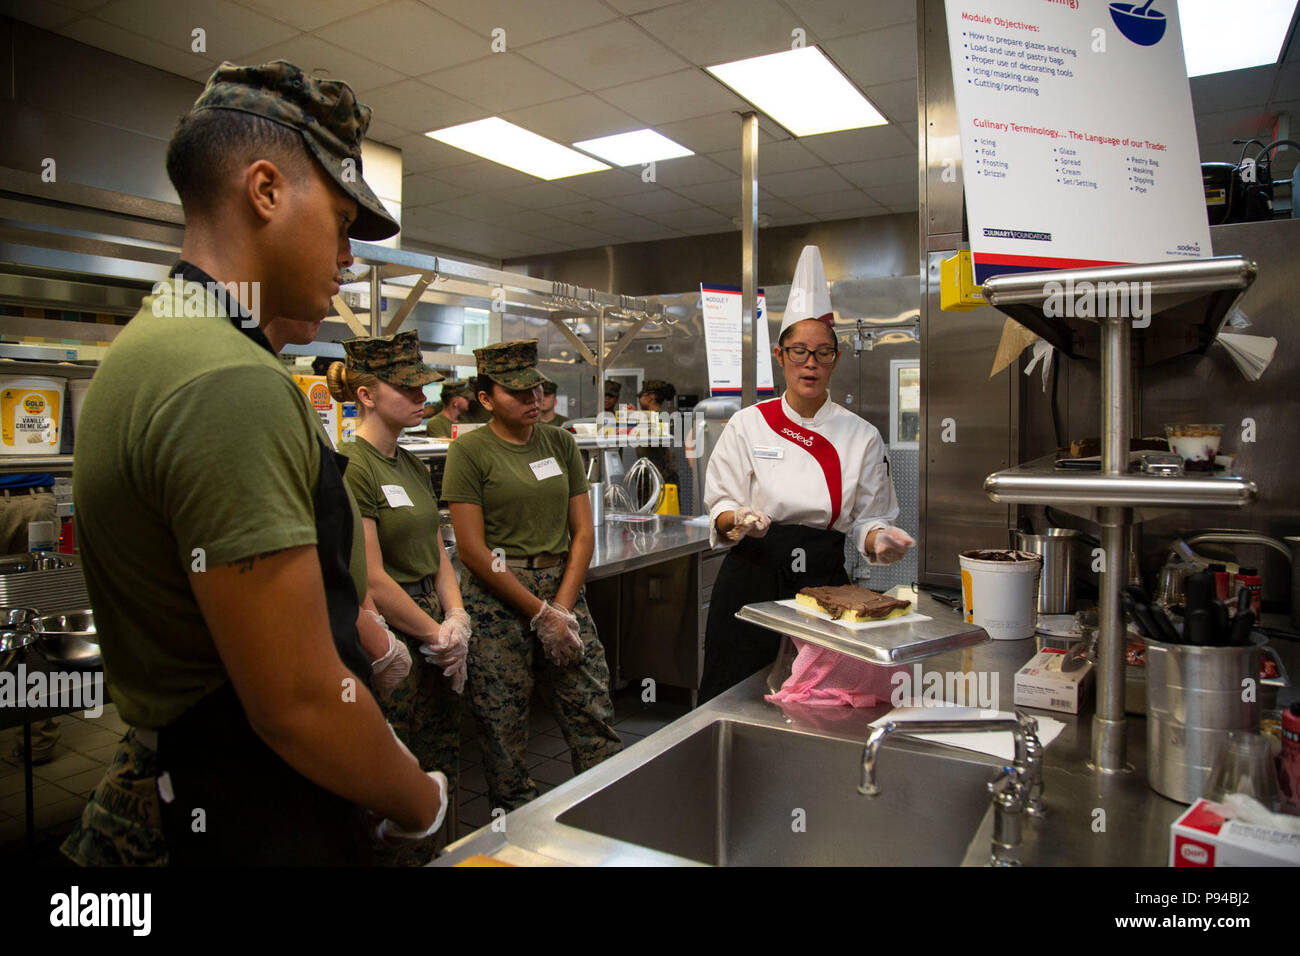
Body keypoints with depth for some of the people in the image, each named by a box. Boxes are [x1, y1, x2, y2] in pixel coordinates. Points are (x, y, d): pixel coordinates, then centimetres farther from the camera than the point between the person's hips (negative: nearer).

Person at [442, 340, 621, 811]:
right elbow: (473, 549, -8)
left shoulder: (561, 443, 10)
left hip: (563, 592, 4)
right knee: (503, 732, 4)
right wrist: (540, 613, -9)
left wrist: (562, 608, -4)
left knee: (595, 721, 3)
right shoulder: (469, 451, -3)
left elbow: (583, 532, 8)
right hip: (497, 600, -3)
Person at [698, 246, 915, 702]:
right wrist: (740, 520, -20)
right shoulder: (748, 425, 2)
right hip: (753, 582, -1)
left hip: (824, 583, 1)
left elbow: (868, 519, 8)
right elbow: (720, 507, 1)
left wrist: (879, 537, -13)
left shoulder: (861, 436, 6)